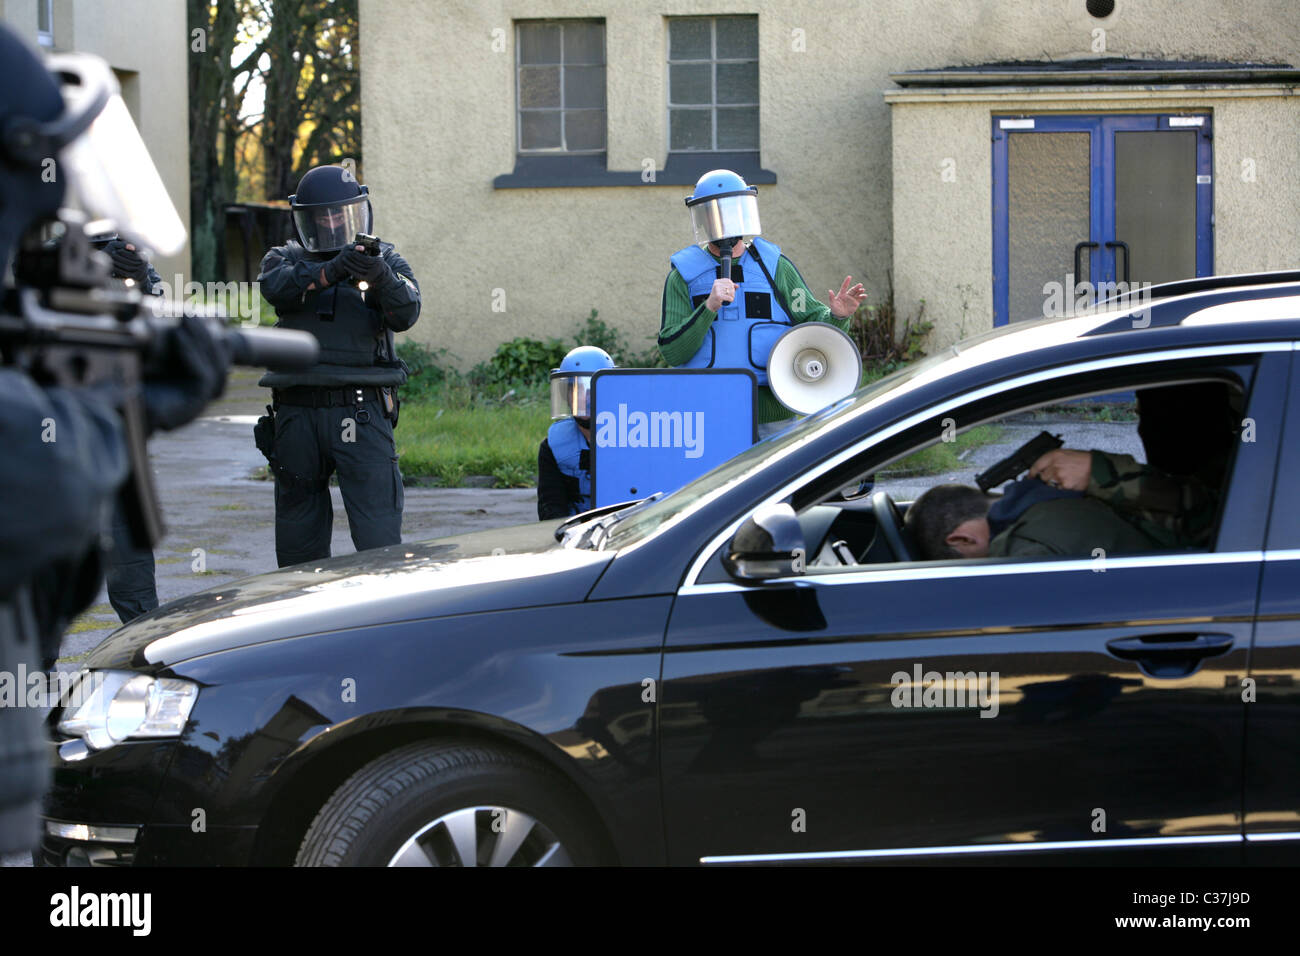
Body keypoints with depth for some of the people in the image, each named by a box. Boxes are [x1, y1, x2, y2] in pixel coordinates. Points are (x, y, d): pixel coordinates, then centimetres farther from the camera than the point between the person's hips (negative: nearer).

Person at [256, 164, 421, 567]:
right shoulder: (286, 259, 12)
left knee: (379, 537, -10)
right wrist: (332, 271, -30)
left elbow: (405, 314, -9)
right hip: (297, 415, 2)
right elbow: (277, 287, -13)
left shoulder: (385, 260, 9)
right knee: (298, 541, 9)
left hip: (360, 412, -2)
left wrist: (381, 277, -30)